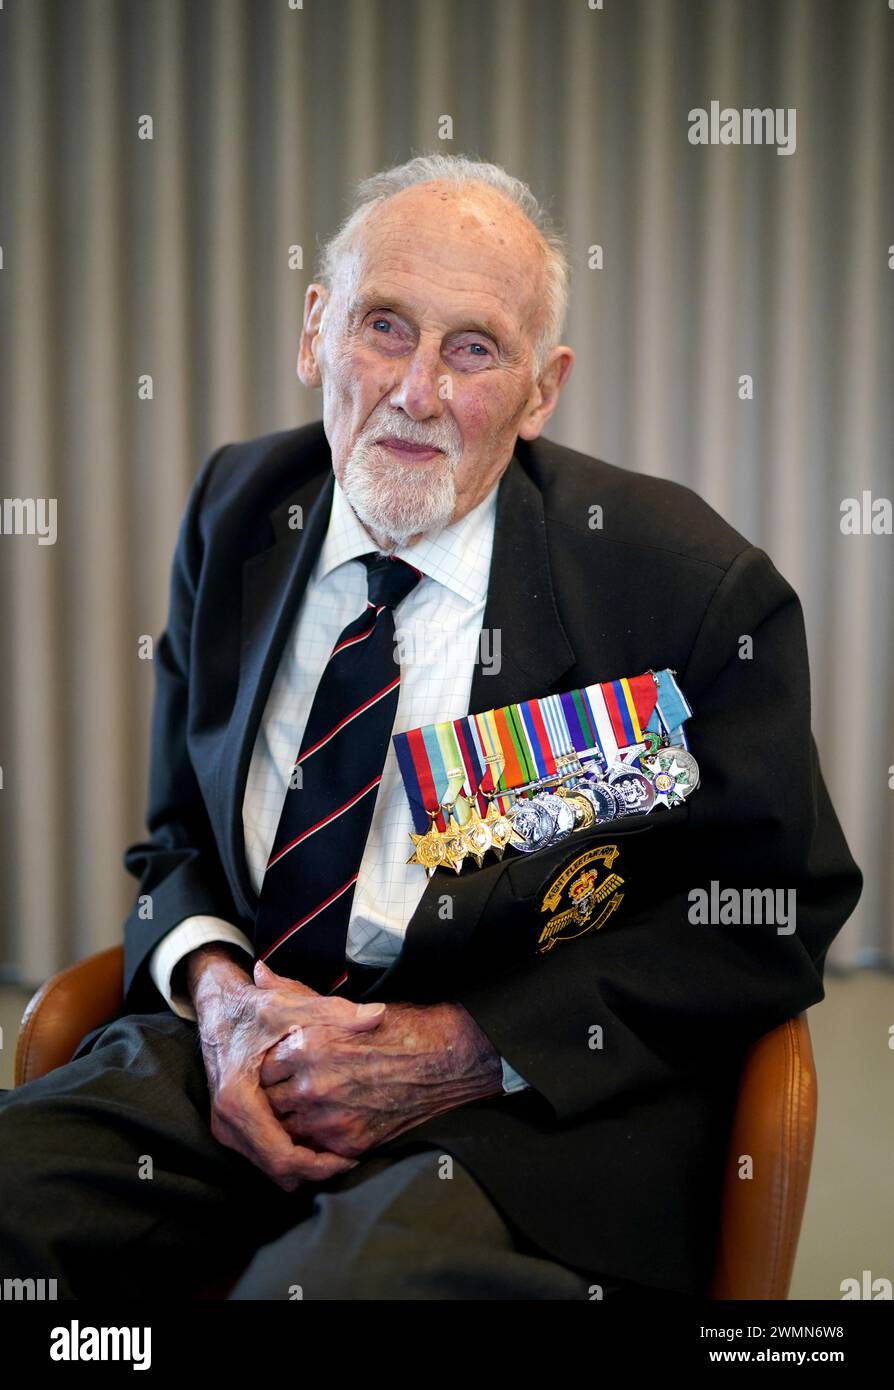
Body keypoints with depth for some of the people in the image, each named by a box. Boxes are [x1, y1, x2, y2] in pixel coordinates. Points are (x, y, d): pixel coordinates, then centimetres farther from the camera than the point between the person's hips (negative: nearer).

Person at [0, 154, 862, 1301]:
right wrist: (215, 990, -11)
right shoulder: (240, 507, 5)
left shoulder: (694, 590, -9)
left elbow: (768, 919, -6)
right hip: (244, 1059, 5)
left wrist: (459, 1049, -15)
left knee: (328, 1284, -33)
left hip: (529, 1107, -4)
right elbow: (182, 832, 12)